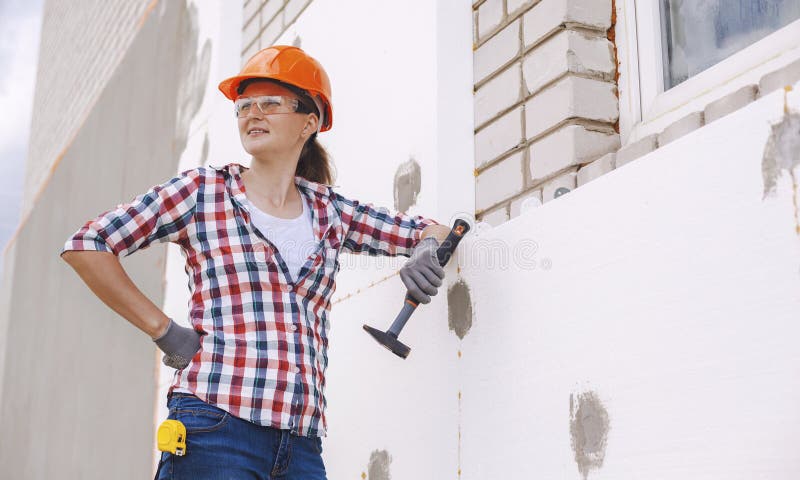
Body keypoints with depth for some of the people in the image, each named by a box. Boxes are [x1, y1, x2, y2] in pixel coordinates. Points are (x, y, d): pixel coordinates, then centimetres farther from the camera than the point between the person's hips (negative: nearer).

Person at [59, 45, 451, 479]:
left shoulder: (330, 211, 14)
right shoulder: (204, 190, 5)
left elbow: (432, 231, 24)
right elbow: (85, 246, 2)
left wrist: (426, 250, 0)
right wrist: (164, 331, -2)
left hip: (302, 444, 4)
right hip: (216, 428, -3)